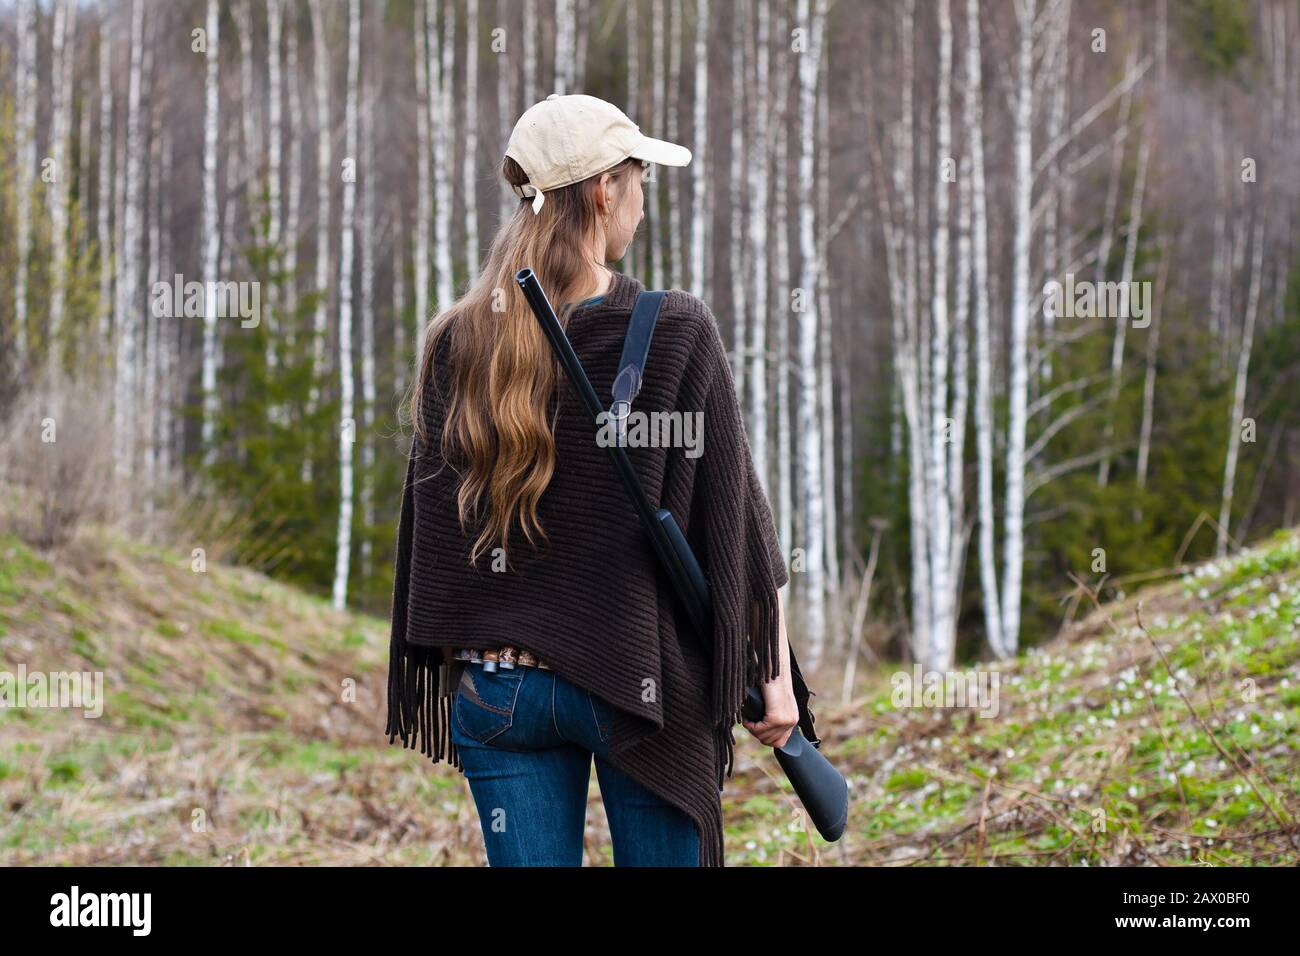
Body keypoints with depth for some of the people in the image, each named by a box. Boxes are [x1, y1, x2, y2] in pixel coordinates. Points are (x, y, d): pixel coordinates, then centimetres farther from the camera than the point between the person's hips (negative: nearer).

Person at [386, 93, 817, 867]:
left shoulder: (457, 341, 0)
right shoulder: (676, 333, -9)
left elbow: (432, 522, 4)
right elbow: (735, 514, -6)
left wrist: (444, 671, 14)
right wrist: (777, 673, 0)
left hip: (497, 686, 3)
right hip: (640, 684, -3)